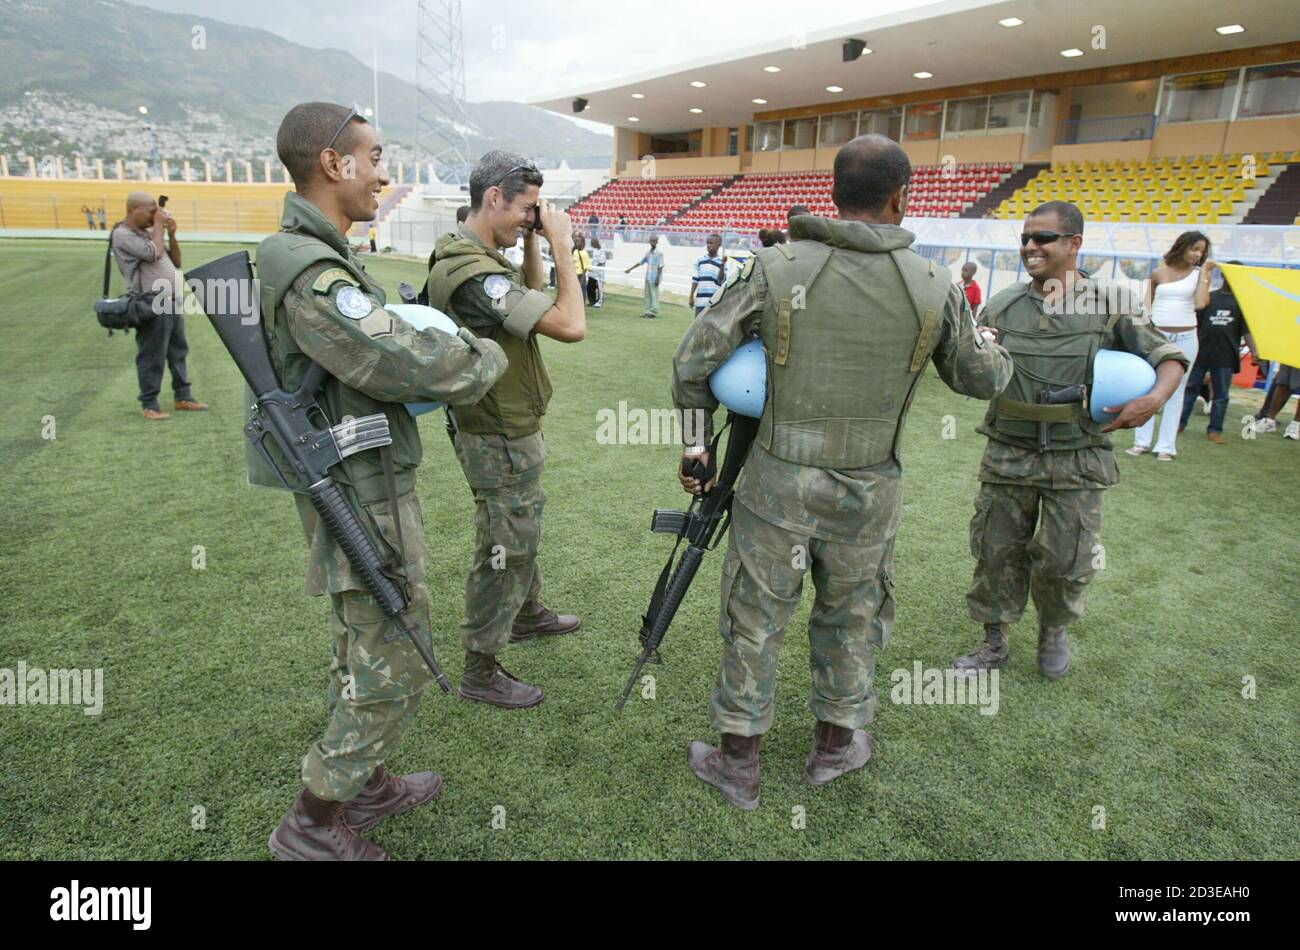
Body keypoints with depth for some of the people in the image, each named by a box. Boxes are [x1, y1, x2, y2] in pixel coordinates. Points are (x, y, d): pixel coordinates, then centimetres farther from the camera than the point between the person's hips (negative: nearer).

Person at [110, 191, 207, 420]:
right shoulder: (123, 234, -8)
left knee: (178, 351, 13)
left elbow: (176, 262, 18)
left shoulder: (148, 232, 17)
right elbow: (154, 254, -21)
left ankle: (183, 397, 22)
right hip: (151, 304, -8)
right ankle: (149, 404, 5)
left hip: (173, 301, 8)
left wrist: (171, 234, 6)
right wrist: (159, 226, -8)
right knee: (152, 356, -3)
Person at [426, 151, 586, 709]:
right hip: (501, 442, -10)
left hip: (509, 430, 10)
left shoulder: (476, 257, 4)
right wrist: (562, 246, -21)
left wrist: (532, 243, 5)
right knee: (504, 550, 3)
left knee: (523, 533, 27)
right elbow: (571, 326, -31)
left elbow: (531, 299, 18)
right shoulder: (472, 274, -29)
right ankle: (480, 673, 19)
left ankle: (528, 615, 49)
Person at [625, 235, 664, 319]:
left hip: (654, 278, -7)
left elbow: (660, 266, -12)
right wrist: (630, 269, 17)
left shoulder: (659, 253, -8)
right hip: (648, 277, 7)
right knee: (647, 294, 9)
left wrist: (657, 278, -17)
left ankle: (653, 312, 1)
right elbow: (640, 262, 18)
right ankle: (648, 311, 15)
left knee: (654, 294, -3)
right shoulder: (648, 252, 11)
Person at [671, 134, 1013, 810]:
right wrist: (993, 351, 32)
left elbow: (693, 362, -8)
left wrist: (696, 441, 5)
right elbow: (981, 380, 10)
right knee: (850, 615, 22)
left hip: (777, 480, -1)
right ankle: (834, 746, 41)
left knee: (754, 617, 13)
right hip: (868, 490, 2)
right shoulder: (933, 287, -5)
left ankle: (737, 764, 28)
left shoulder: (776, 268, -10)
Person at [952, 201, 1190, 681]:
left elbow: (1167, 356, 2)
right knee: (996, 551, 7)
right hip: (1008, 452, 2)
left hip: (1077, 458, -2)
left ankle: (1054, 632, 34)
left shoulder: (1112, 302, -1)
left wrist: (1154, 399, -17)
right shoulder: (1002, 305, 6)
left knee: (1065, 559, 4)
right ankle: (994, 643, 25)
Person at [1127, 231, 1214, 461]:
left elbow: (1201, 303, -13)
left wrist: (1204, 271, -8)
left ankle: (1166, 446, 6)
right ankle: (1142, 441, 10)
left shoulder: (1199, 274, 3)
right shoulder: (1158, 273, 6)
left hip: (1185, 339, 0)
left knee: (1175, 392, 3)